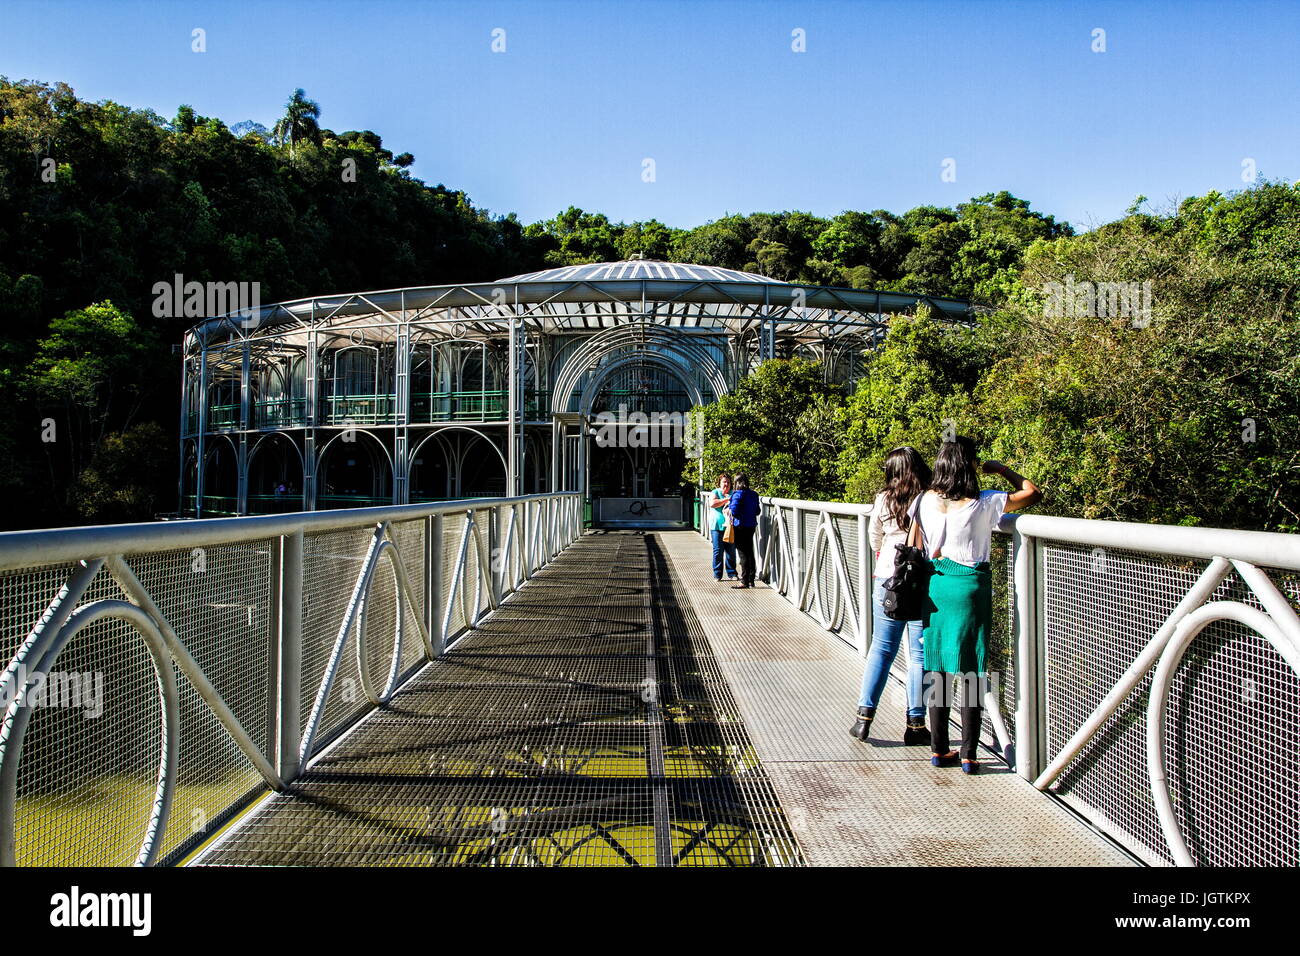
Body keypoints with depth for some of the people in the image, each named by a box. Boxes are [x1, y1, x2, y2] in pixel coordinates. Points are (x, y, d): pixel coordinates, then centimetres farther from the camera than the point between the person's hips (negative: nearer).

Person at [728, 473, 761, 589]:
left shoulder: (737, 494, -15)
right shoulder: (754, 495, 6)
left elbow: (734, 511, -23)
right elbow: (757, 511, 11)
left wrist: (729, 513, -3)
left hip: (740, 526, -6)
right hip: (751, 526, 7)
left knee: (743, 554, -2)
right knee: (750, 552, 13)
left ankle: (744, 582, 1)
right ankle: (751, 580, 18)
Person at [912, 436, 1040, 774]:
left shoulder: (924, 501, -2)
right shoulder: (984, 504, -13)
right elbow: (1032, 493, -1)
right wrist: (1001, 468, 9)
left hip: (936, 585, 4)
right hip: (971, 587, -4)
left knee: (938, 670, 10)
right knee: (972, 673, 4)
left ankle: (939, 749, 17)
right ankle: (969, 755, 8)